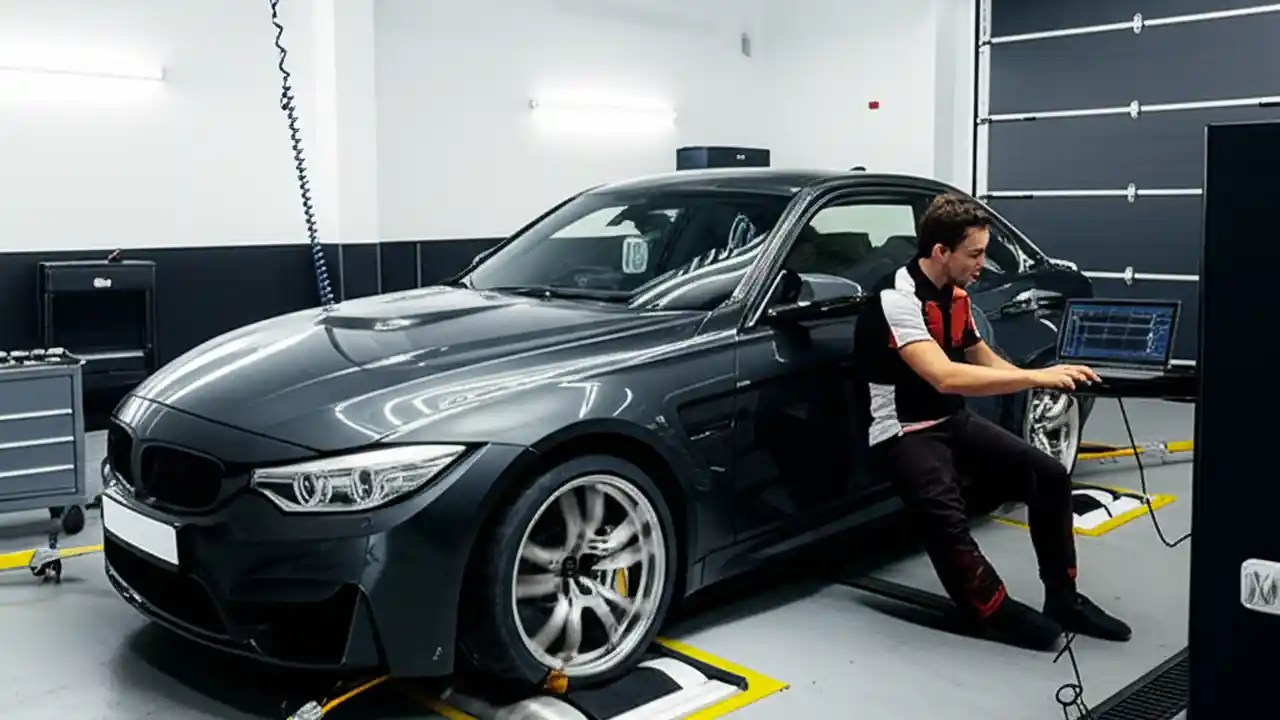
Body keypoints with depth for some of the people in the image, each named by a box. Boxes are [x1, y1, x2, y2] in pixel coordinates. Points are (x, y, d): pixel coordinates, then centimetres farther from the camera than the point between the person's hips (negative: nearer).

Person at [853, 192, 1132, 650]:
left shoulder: (956, 294, 6)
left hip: (954, 421, 8)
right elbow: (944, 376, -34)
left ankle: (1063, 599, 6)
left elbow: (983, 359, 17)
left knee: (1049, 474, -6)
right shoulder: (897, 298, -22)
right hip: (903, 434, -8)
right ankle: (997, 612, -14)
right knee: (945, 515, -35)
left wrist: (1048, 379, 0)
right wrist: (1036, 377, -32)